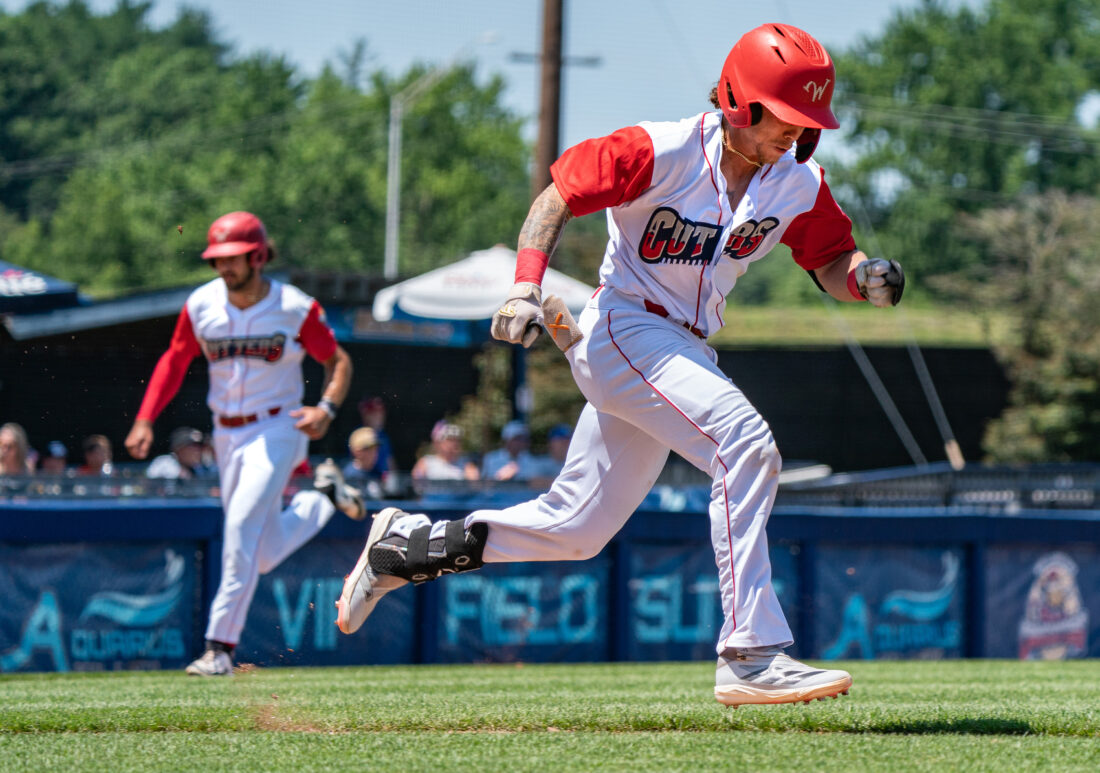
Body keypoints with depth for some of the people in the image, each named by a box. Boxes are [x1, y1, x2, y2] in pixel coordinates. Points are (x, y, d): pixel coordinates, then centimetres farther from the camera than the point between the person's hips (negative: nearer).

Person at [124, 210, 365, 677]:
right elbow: (175, 361, 9)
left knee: (242, 527, -22)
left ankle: (220, 646, -19)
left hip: (277, 430, -5)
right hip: (227, 435, 5)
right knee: (263, 556, 8)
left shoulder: (295, 308, -10)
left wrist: (327, 408, -17)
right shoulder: (201, 306, -1)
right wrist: (145, 419, -3)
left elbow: (338, 361, 1)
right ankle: (322, 499, 38)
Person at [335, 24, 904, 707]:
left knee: (578, 527, 12)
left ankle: (406, 544, 31)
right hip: (623, 328, -8)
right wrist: (527, 287, -24)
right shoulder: (660, 152, -18)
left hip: (686, 354, 8)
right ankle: (752, 655, -31)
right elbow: (558, 196, -12)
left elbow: (832, 264, 6)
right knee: (745, 443, -28)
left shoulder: (799, 183, -1)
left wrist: (866, 277, -17)